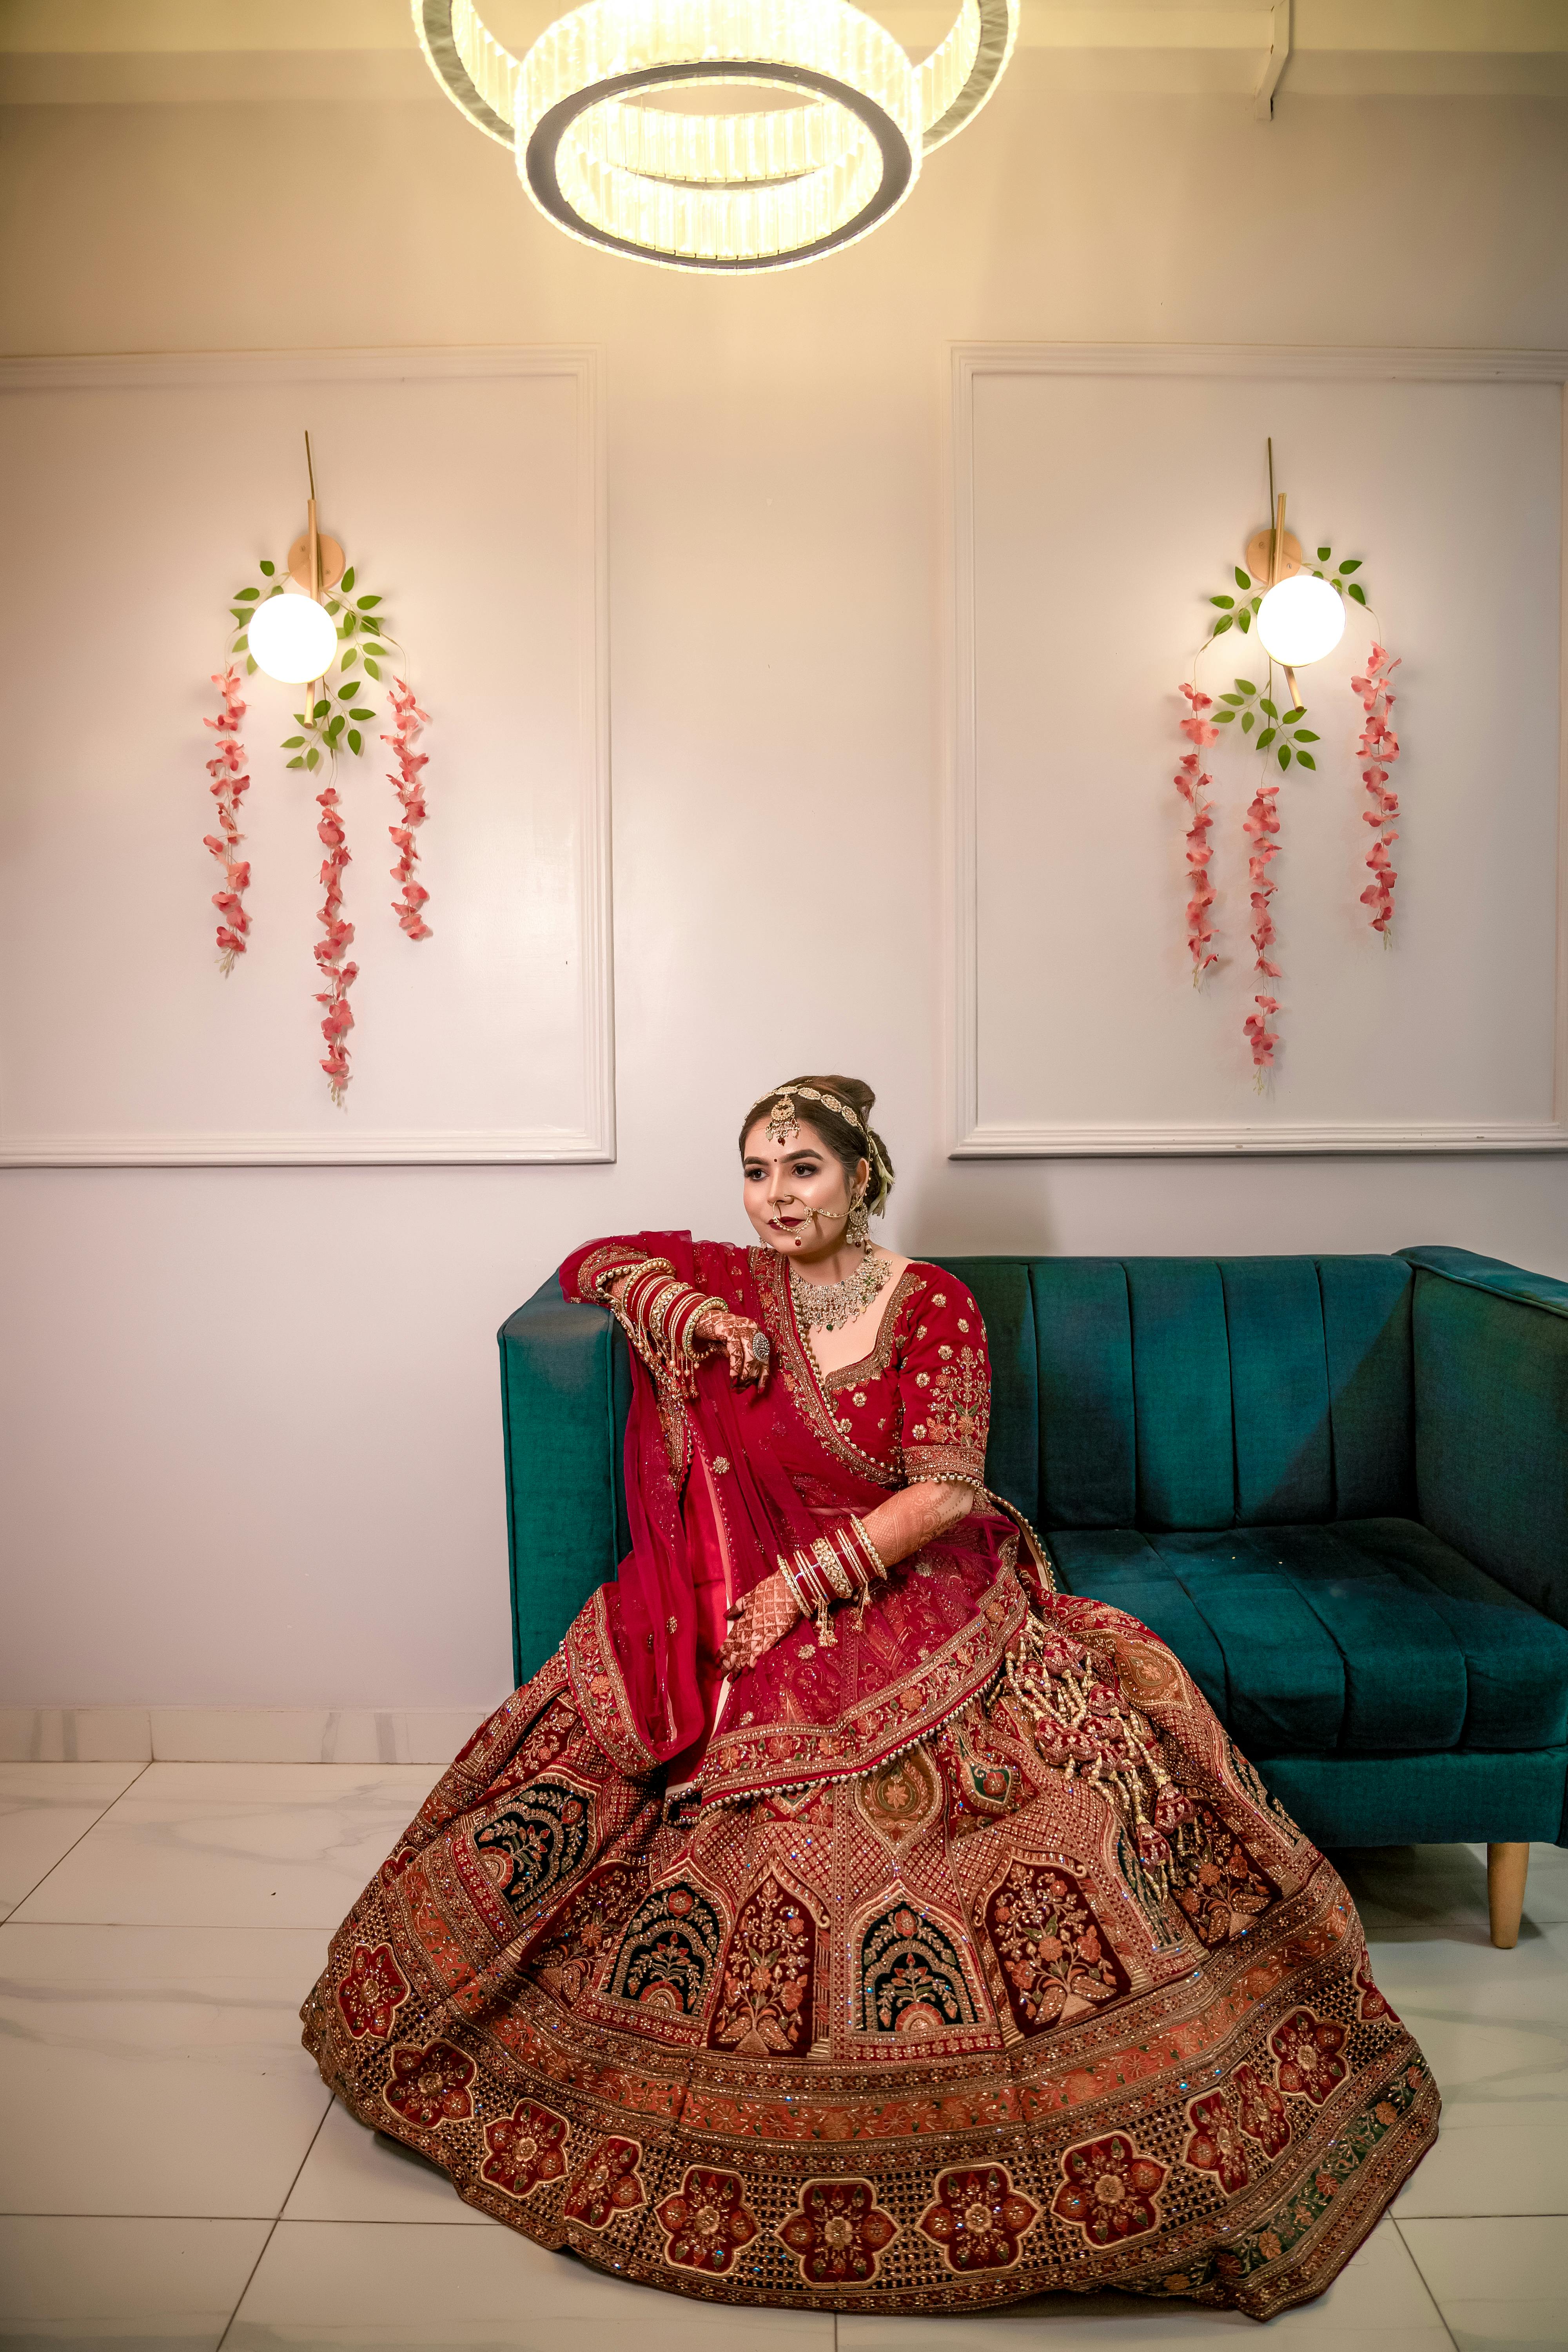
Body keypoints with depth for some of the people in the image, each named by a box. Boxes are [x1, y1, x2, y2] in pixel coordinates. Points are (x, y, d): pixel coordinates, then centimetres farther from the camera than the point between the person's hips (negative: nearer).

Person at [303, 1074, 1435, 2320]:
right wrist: (679, 1308, -4)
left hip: (921, 1597, -2)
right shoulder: (730, 1282, 7)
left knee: (1098, 1724, -20)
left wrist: (802, 1583, -17)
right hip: (763, 1602, 2)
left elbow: (942, 1493, -9)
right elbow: (593, 1263, 16)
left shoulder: (931, 1303, -2)